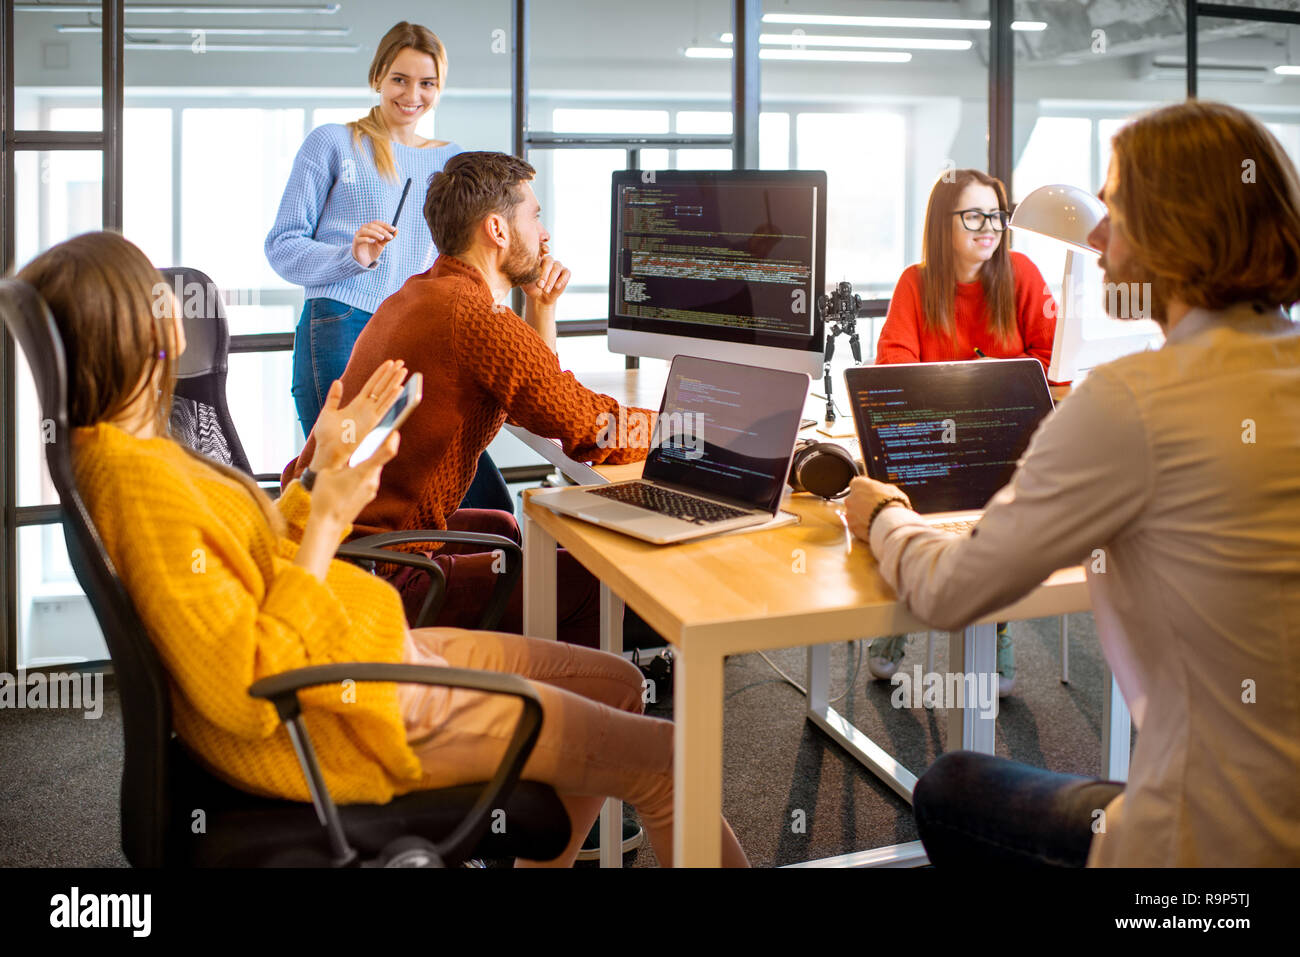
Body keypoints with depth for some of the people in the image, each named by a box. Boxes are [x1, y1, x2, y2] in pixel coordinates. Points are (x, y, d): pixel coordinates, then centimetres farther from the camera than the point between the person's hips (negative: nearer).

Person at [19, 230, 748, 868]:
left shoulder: (129, 448, 6)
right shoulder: (137, 484, -26)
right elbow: (248, 696, -27)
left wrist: (326, 469, 9)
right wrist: (326, 523, -23)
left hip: (373, 653, 11)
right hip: (342, 711, -11)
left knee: (614, 683, 20)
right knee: (665, 759, -9)